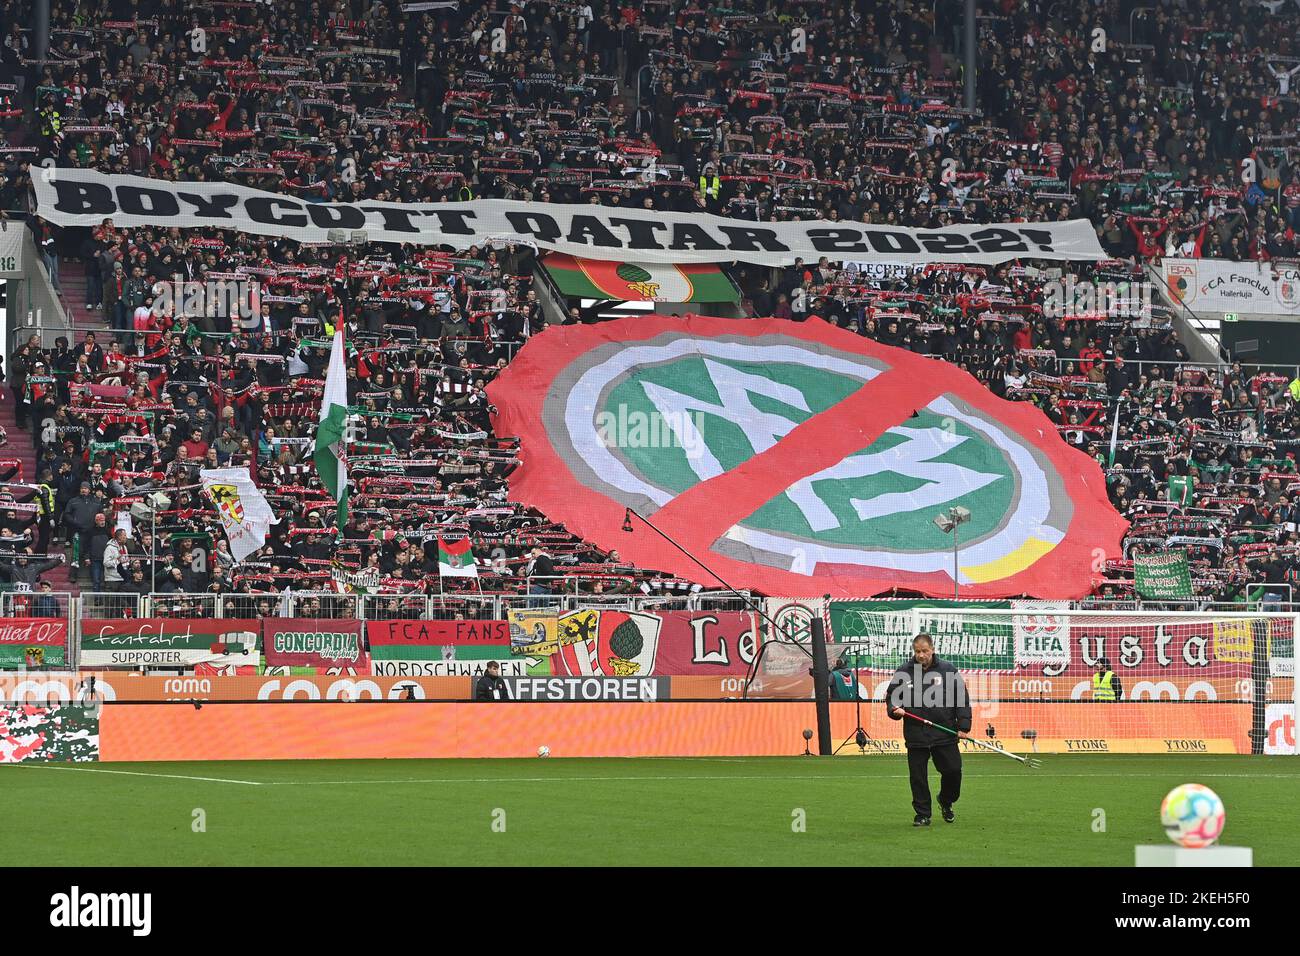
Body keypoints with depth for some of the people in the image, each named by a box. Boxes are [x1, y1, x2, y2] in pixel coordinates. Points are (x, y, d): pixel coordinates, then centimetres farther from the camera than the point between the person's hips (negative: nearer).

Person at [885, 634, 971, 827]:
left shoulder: (947, 670, 1)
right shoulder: (903, 672, 2)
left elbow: (962, 699, 3)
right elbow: (891, 697, 11)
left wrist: (963, 726, -3)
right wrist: (895, 710, -12)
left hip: (945, 734, 0)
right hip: (915, 735, 0)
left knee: (953, 770, 1)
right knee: (918, 776, 2)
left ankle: (946, 802, 28)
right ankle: (922, 814, 14)